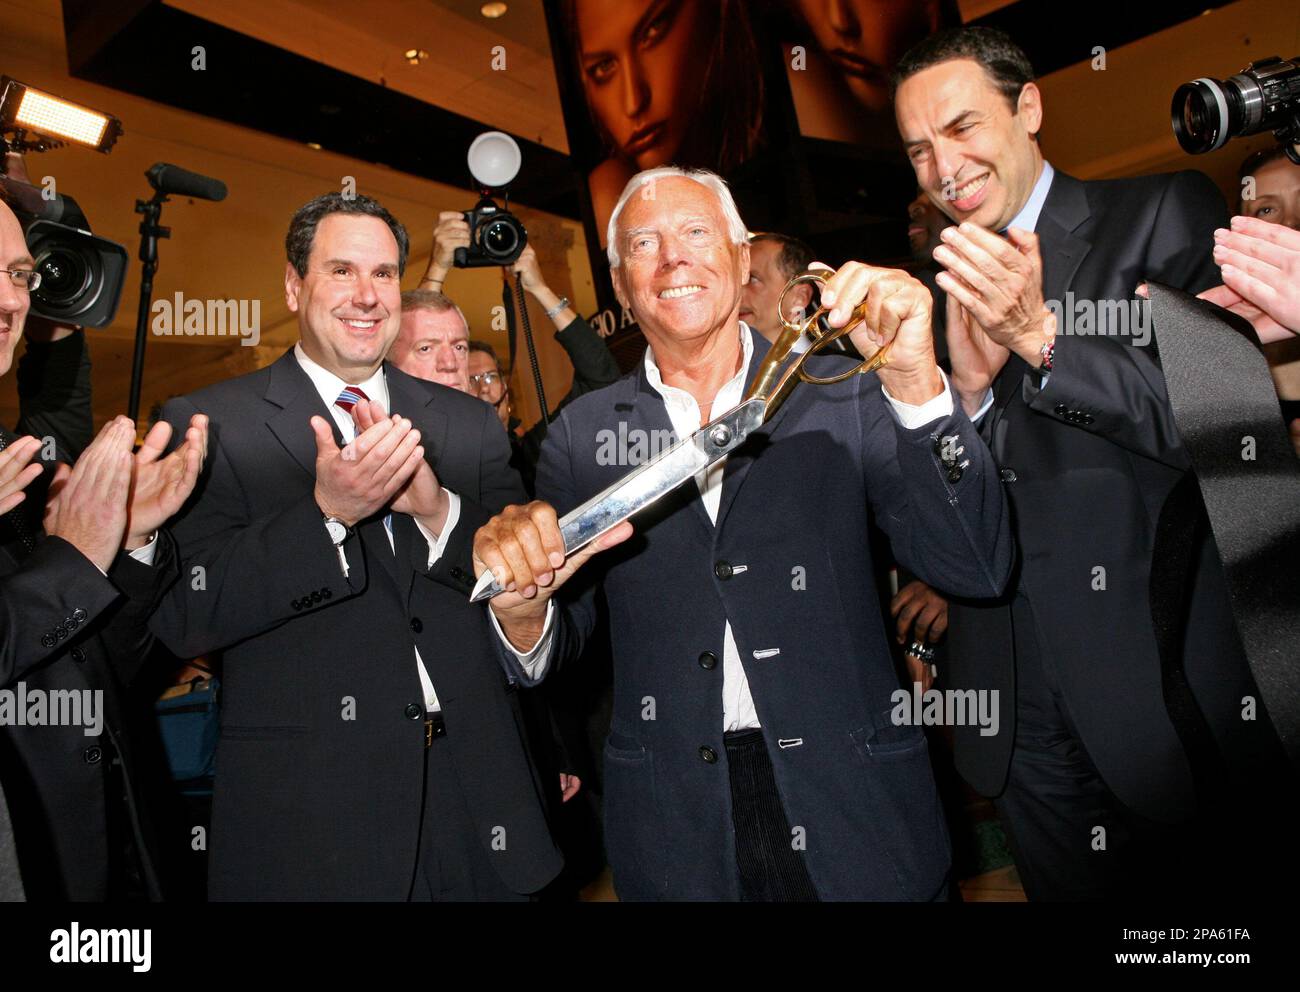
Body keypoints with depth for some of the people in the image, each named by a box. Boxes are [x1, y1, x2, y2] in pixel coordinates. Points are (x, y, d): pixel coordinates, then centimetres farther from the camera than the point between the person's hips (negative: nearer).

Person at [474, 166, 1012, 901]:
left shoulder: (843, 397, -4)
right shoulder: (583, 434, -1)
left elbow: (977, 570, -11)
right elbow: (558, 647, -1)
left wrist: (914, 383, -24)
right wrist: (524, 609, -24)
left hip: (856, 809, 0)